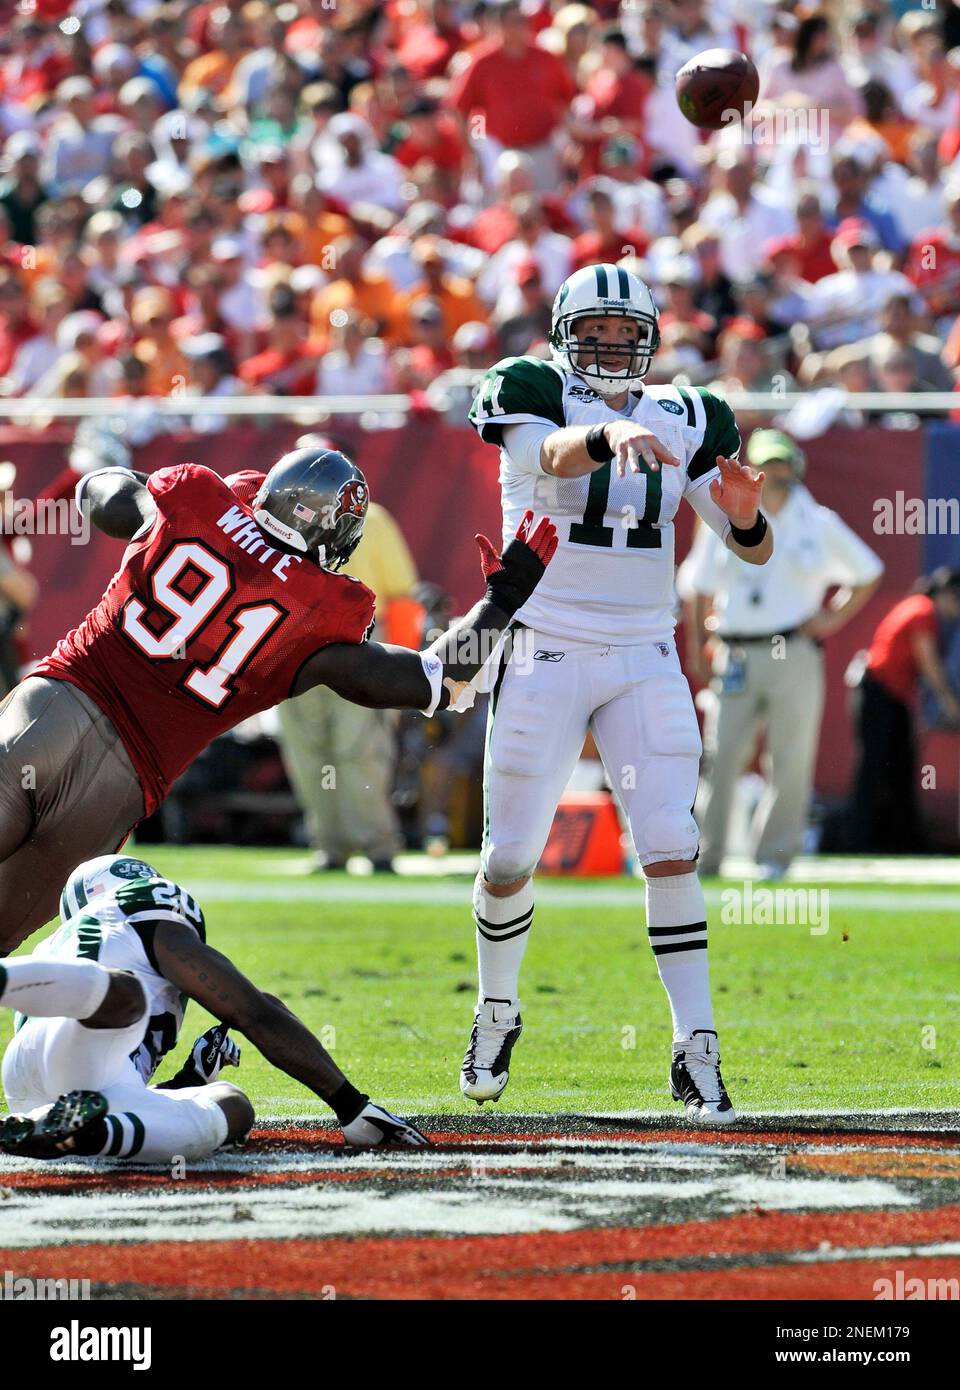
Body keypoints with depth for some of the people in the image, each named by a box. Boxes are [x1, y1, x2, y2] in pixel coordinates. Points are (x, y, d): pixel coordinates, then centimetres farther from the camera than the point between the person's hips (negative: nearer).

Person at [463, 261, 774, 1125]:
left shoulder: (687, 422, 7)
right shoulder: (532, 393, -3)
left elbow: (753, 551, 4)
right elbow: (552, 454, -28)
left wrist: (744, 511, -20)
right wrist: (612, 435, -50)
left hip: (644, 662, 2)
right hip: (544, 655, -2)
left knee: (672, 851, -11)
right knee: (510, 859, 3)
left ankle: (696, 1048, -7)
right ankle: (497, 1014, 28)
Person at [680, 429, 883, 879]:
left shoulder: (818, 523, 8)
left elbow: (867, 573, 17)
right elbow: (699, 587, 14)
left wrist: (834, 619, 5)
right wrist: (696, 647, 4)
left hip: (795, 657, -1)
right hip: (736, 657, 1)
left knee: (790, 762, -3)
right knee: (720, 757, -4)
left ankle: (775, 855, 3)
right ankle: (703, 856, 0)